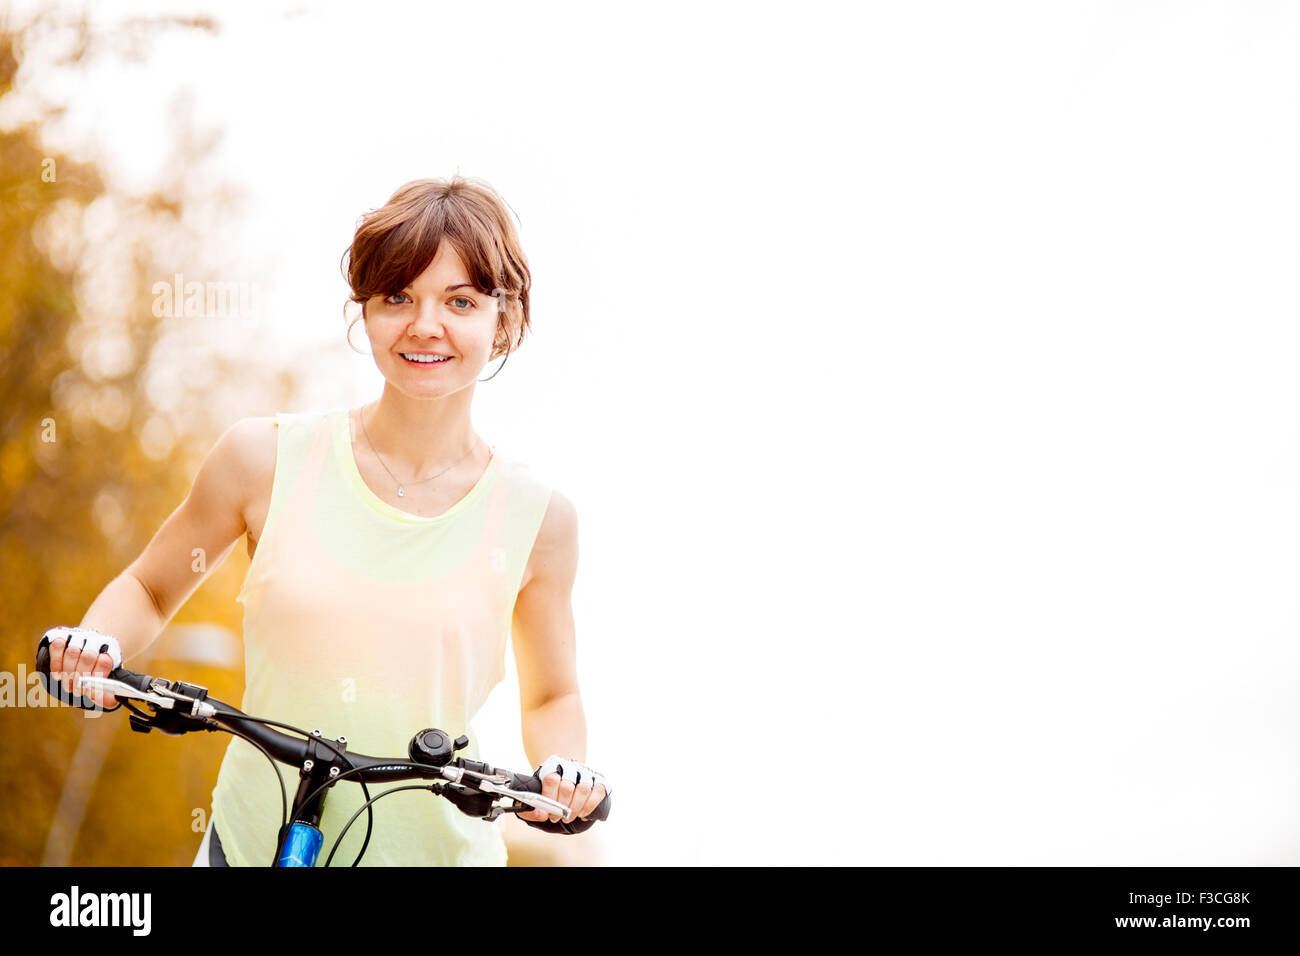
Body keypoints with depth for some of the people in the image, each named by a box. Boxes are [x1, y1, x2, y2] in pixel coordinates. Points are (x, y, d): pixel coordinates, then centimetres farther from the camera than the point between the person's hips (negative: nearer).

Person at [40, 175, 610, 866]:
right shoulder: (265, 458, -7)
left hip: (437, 848, 0)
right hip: (254, 840, 0)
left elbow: (551, 698, 8)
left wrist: (565, 773, -12)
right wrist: (95, 643, -12)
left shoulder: (535, 516, -6)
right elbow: (149, 588, 8)